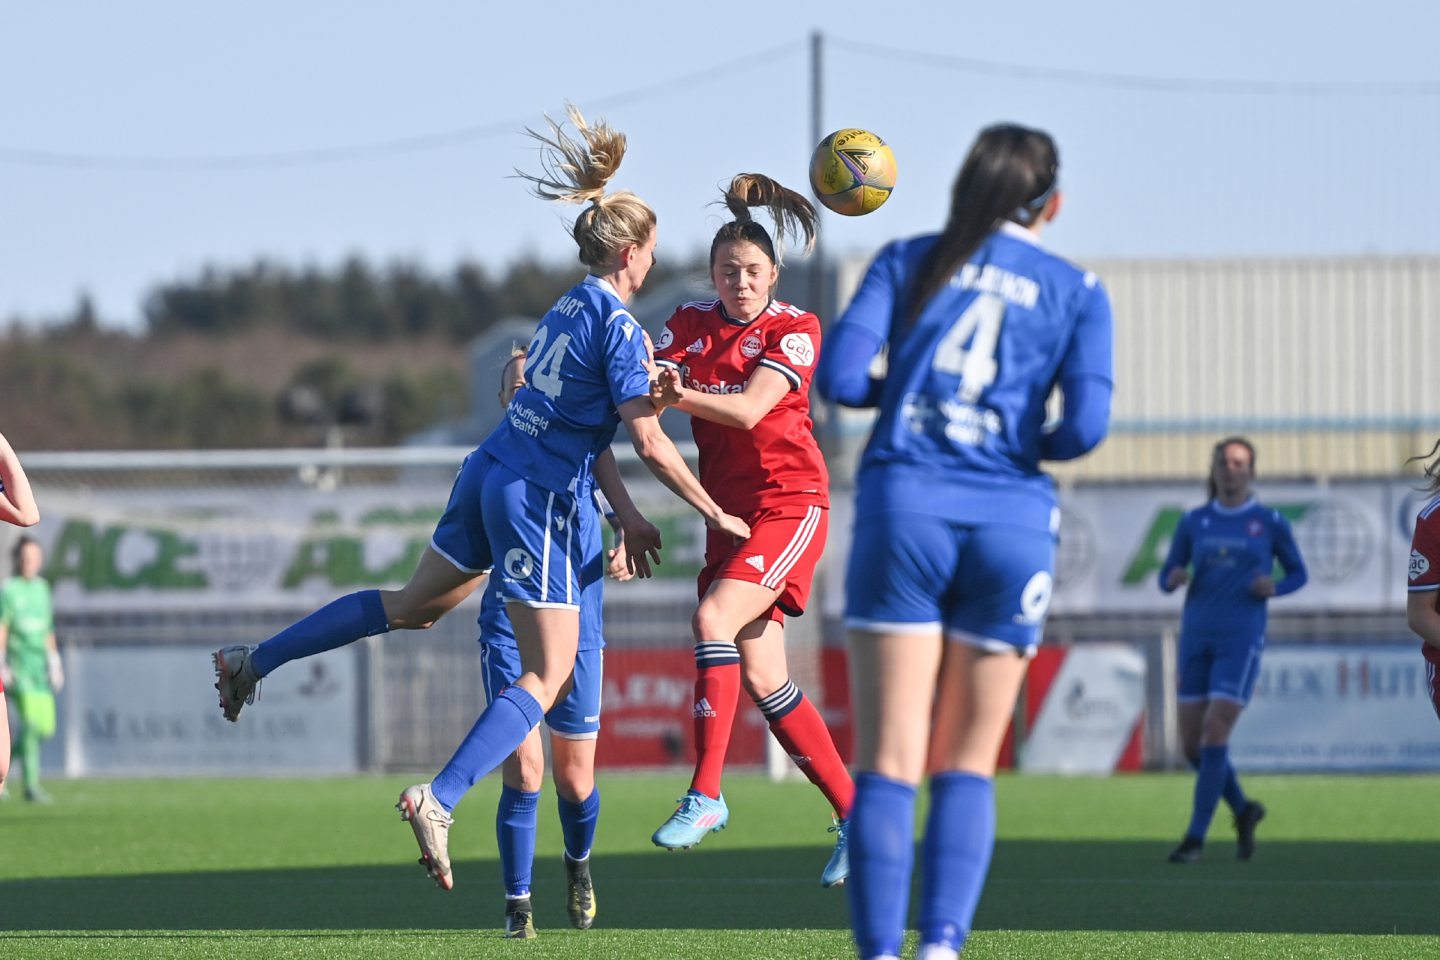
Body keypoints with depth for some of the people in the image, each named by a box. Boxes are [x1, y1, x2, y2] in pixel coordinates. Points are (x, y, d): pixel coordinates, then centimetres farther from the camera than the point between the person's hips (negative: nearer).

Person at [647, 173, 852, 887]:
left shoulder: (796, 330, -7)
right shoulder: (691, 324, 9)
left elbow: (749, 407, -23)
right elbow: (645, 397, -3)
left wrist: (683, 394, -39)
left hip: (788, 503, -6)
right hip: (727, 513, 6)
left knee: (714, 619, -26)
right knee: (762, 680, 2)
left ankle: (705, 794, -26)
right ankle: (855, 814, 12)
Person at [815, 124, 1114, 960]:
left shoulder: (909, 261, 10)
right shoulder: (1077, 292, 8)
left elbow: (840, 376, -1)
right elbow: (1086, 425, -4)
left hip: (905, 510, 0)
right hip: (1012, 521, 0)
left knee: (889, 761, -1)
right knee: (968, 765, 10)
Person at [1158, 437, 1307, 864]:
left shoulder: (1270, 523, 2)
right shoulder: (1194, 522, 9)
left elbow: (1298, 574, 12)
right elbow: (1166, 578, 12)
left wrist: (1274, 587, -10)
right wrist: (1174, 579, -12)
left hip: (1241, 640, -4)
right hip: (1197, 637, 4)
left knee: (1214, 737, -14)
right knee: (1191, 744, 2)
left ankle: (1195, 837, -8)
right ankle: (1243, 810, 27)